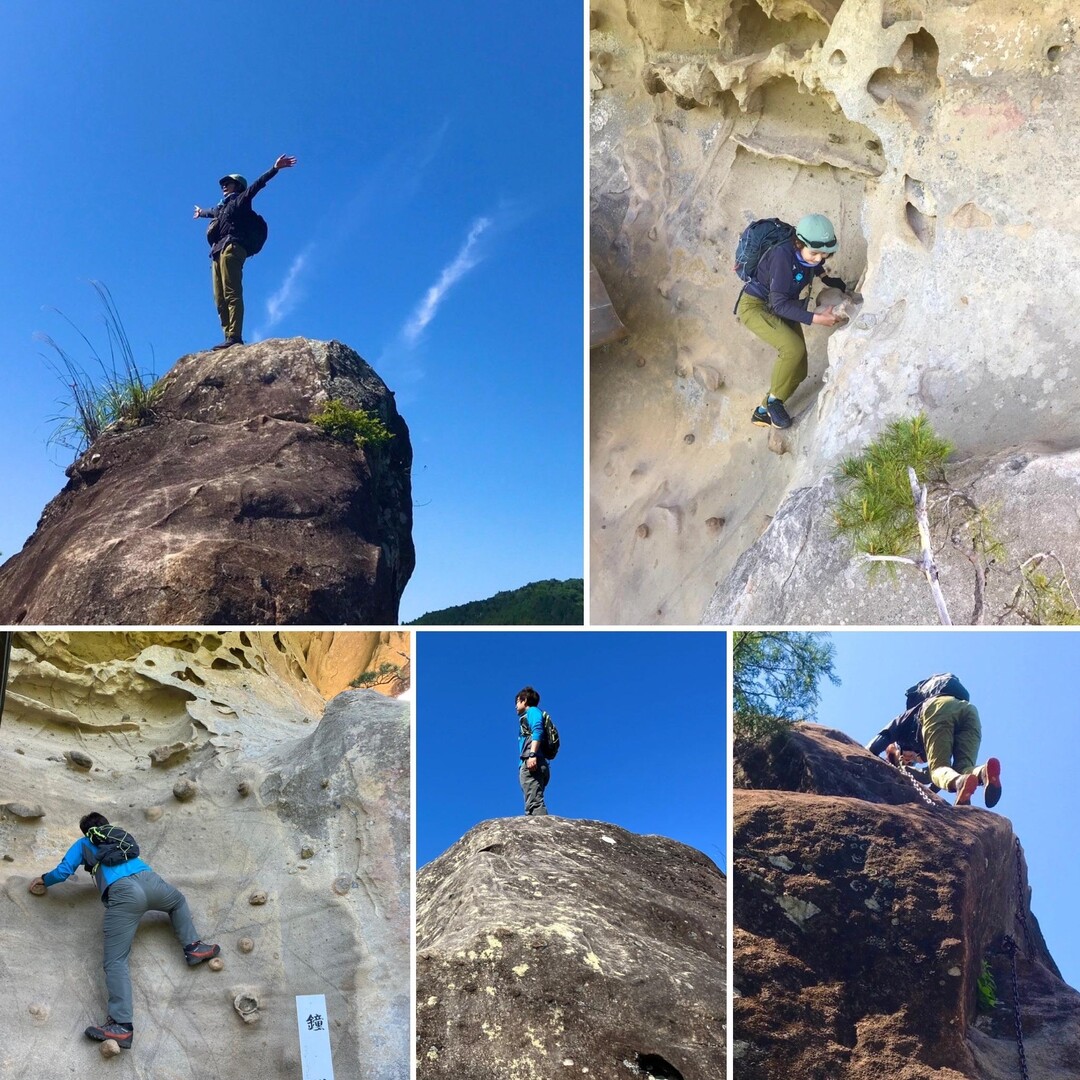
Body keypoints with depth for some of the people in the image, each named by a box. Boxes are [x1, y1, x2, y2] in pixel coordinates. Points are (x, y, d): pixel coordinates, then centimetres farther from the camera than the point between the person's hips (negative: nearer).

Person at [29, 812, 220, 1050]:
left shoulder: (83, 843, 27)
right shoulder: (121, 835, 37)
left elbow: (63, 872, 18)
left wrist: (44, 880, 39)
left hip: (122, 892, -4)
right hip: (148, 880, 4)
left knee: (115, 961, -6)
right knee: (178, 901, 38)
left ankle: (121, 1025, -21)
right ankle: (193, 947, 21)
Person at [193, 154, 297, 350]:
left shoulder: (240, 200, 11)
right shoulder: (222, 207, 33)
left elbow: (257, 184, -1)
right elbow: (212, 211, 56)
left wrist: (275, 169, -13)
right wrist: (201, 212, 77)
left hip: (231, 249, -9)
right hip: (217, 253, 9)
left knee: (231, 294, -21)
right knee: (220, 299, -1)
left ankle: (235, 337, -31)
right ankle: (229, 337, -8)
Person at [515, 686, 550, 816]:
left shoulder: (532, 711, 10)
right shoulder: (531, 714, 34)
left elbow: (537, 731, -10)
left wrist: (532, 754, -23)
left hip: (531, 763, -9)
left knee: (534, 803, -23)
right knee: (532, 804, 0)